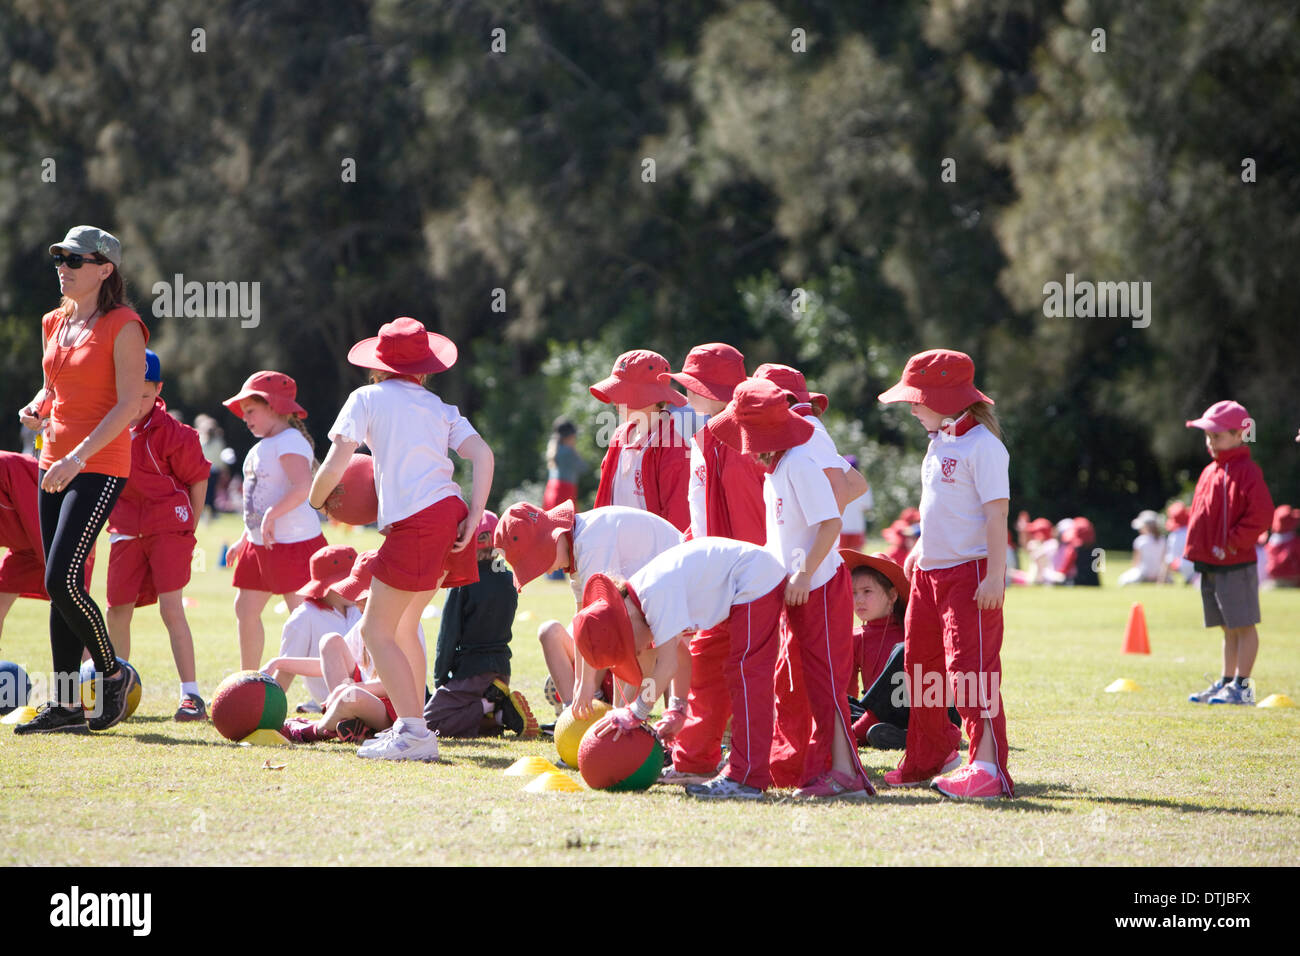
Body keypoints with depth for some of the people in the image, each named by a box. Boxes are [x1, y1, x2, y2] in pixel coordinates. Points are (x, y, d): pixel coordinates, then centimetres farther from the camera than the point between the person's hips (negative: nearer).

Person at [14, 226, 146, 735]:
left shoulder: (122, 326, -10)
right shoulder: (55, 324, 13)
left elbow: (129, 403, -15)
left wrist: (79, 457, -21)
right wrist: (37, 409, 2)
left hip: (100, 466, -8)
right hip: (55, 465, 8)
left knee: (63, 581, -16)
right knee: (59, 586, 6)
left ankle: (113, 673, 4)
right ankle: (65, 704, 9)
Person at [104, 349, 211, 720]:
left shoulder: (172, 433, -13)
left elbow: (198, 477, -1)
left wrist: (190, 526, 0)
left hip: (168, 526, -5)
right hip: (125, 530, 5)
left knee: (171, 607, -14)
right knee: (117, 609, 7)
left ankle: (191, 694, -14)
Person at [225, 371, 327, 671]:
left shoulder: (289, 442, -16)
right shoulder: (263, 447, 16)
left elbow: (304, 486, -31)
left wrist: (272, 516, -33)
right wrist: (243, 539, 25)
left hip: (294, 542, -11)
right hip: (259, 542, 11)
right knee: (245, 609, 14)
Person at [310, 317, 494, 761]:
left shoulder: (368, 398, 6)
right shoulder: (441, 409, 19)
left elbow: (336, 463, -2)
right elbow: (482, 454, 3)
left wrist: (316, 500, 16)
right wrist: (474, 515, -2)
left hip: (414, 524, -7)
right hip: (450, 513, 7)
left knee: (377, 629, -2)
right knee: (403, 626, 21)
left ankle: (413, 732, -13)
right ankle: (413, 724, 21)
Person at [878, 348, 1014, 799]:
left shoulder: (982, 446, -15)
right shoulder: (939, 442, 13)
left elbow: (996, 512, -19)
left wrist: (995, 575, -23)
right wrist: (920, 550, 27)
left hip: (970, 571, -10)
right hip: (930, 571, 10)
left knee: (969, 666, -15)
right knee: (920, 662, 16)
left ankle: (988, 766, -17)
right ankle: (930, 757, 30)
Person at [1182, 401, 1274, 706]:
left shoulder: (1247, 472, -11)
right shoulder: (1210, 472, 15)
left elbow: (1261, 514, -18)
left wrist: (1233, 542, -18)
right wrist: (1196, 548, 12)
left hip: (1236, 564, -9)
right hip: (1210, 564, 9)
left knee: (1243, 625, -3)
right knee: (1229, 629, 16)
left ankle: (1242, 687, -2)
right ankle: (1227, 682, 21)